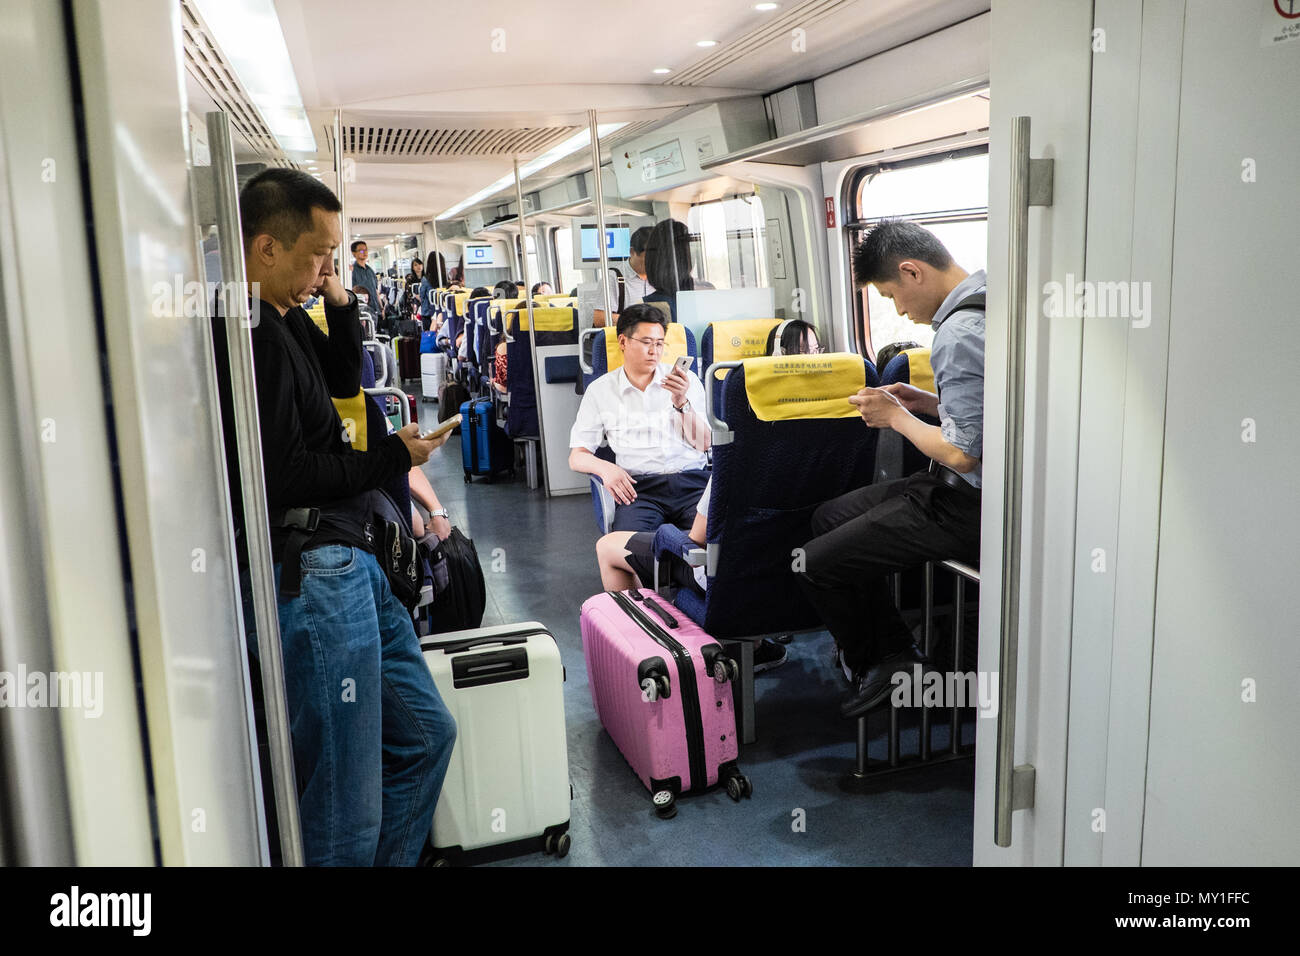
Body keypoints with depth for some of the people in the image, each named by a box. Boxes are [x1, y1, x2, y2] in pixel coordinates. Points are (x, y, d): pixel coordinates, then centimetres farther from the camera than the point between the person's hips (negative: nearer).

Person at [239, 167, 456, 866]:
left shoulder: (285, 319, 11)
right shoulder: (251, 336, -19)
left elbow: (343, 382, 26)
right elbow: (286, 477, -21)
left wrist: (340, 303, 10)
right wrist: (394, 457, -8)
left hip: (349, 561, 11)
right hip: (311, 574, -11)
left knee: (425, 735, 21)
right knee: (348, 806, -1)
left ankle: (391, 860, 35)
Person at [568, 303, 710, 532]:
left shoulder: (686, 380, 15)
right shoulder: (600, 391, 13)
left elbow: (703, 443, 8)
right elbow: (577, 457, 11)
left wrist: (682, 402, -7)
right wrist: (604, 467, -11)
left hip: (692, 480, 2)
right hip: (639, 487, -1)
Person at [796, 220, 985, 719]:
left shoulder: (959, 334, -25)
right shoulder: (986, 302, 8)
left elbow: (963, 452, -26)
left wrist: (895, 417, -12)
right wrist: (931, 403, 8)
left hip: (967, 508, -11)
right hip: (969, 490, 11)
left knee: (815, 565, -9)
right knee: (828, 518, 18)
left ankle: (874, 665, 19)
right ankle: (895, 653, 22)